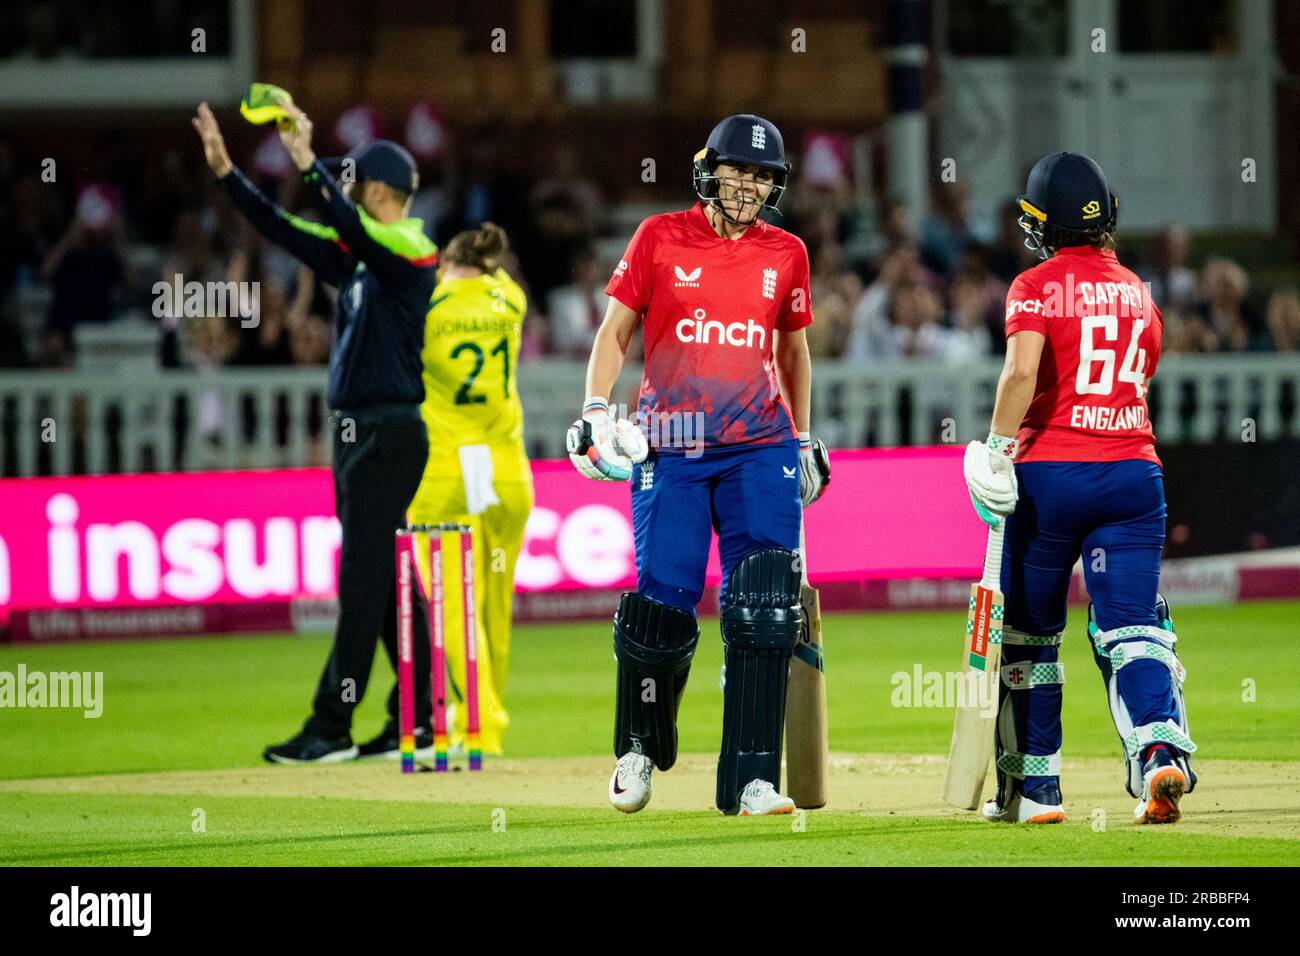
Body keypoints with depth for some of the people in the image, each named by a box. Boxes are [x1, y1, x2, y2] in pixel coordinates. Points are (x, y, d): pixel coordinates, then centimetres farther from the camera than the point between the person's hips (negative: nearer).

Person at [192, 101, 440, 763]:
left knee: (363, 582, -9)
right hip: (358, 433, 10)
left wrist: (307, 162, -36)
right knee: (386, 580, 11)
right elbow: (282, 230, 18)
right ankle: (417, 721, 15)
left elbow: (348, 224, -29)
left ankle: (331, 729, -12)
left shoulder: (411, 251, -11)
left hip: (388, 433, -10)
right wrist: (224, 169, 12)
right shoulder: (357, 256, 15)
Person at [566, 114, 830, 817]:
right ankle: (639, 750, 21)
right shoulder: (660, 238, 3)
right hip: (669, 445, -2)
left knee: (764, 612, -10)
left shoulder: (786, 255, 10)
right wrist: (596, 410, -8)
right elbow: (615, 329, 5)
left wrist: (804, 440, 23)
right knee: (662, 603, -5)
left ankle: (750, 781, -10)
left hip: (760, 448, 2)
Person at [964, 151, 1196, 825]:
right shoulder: (1137, 291, 14)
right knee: (1131, 626, -2)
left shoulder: (1037, 287, -6)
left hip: (1051, 472, -4)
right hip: (1133, 466, 4)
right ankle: (1161, 748, -29)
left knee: (1027, 633, 10)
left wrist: (996, 449, -15)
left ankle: (1034, 787, 15)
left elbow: (1022, 371, -20)